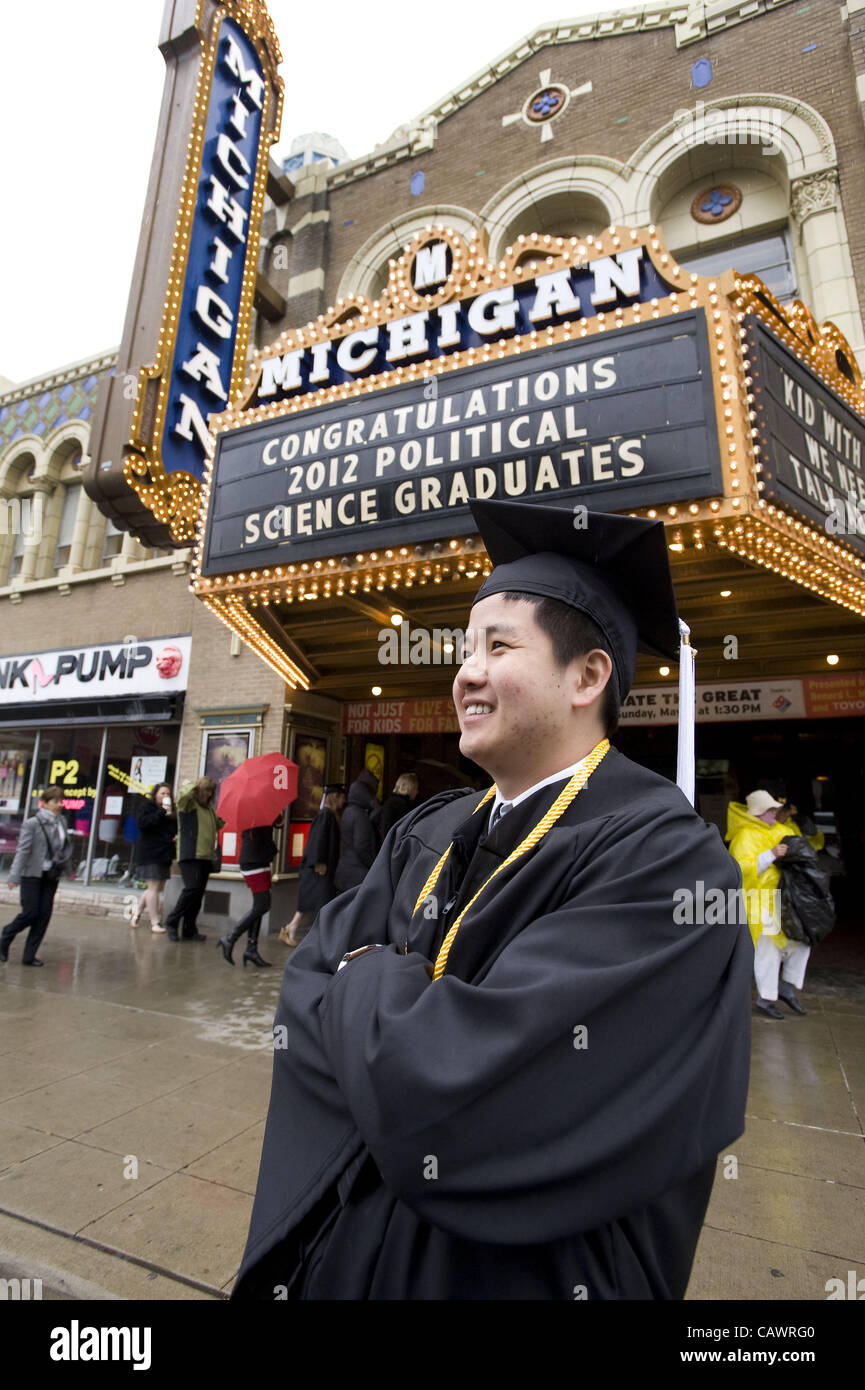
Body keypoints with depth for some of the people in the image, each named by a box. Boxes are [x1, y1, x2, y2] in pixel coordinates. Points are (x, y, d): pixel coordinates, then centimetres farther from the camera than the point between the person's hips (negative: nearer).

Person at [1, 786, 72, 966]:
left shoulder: (61, 822, 7)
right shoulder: (32, 823, -9)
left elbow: (67, 846, 17)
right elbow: (22, 850, -12)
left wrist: (63, 859, 2)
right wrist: (15, 876, -15)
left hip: (51, 877, 5)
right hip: (32, 875, -5)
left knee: (44, 916, 3)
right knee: (30, 913, -3)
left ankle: (29, 955, 14)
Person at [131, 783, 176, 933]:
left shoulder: (172, 812, 16)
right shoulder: (147, 807, -1)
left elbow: (176, 828, 26)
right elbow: (142, 823, -19)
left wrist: (178, 835, 5)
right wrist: (161, 812, -22)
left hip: (164, 855, 7)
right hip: (150, 854, -7)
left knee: (158, 888, 10)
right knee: (154, 888, -7)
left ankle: (136, 912, 27)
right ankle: (155, 923, -2)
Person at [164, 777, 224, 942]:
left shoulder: (209, 808, 21)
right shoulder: (188, 803, -1)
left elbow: (219, 824, 31)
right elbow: (185, 794, -24)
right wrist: (192, 785, -5)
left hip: (206, 856, 8)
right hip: (190, 855, -7)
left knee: (198, 893, 7)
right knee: (192, 888, -18)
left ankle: (189, 930, 13)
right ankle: (172, 921, -1)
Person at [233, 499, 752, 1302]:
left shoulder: (662, 859, -26)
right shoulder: (427, 836, -2)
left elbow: (442, 1091, -32)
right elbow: (306, 986, -3)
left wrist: (367, 979, -14)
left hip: (517, 1266, -5)